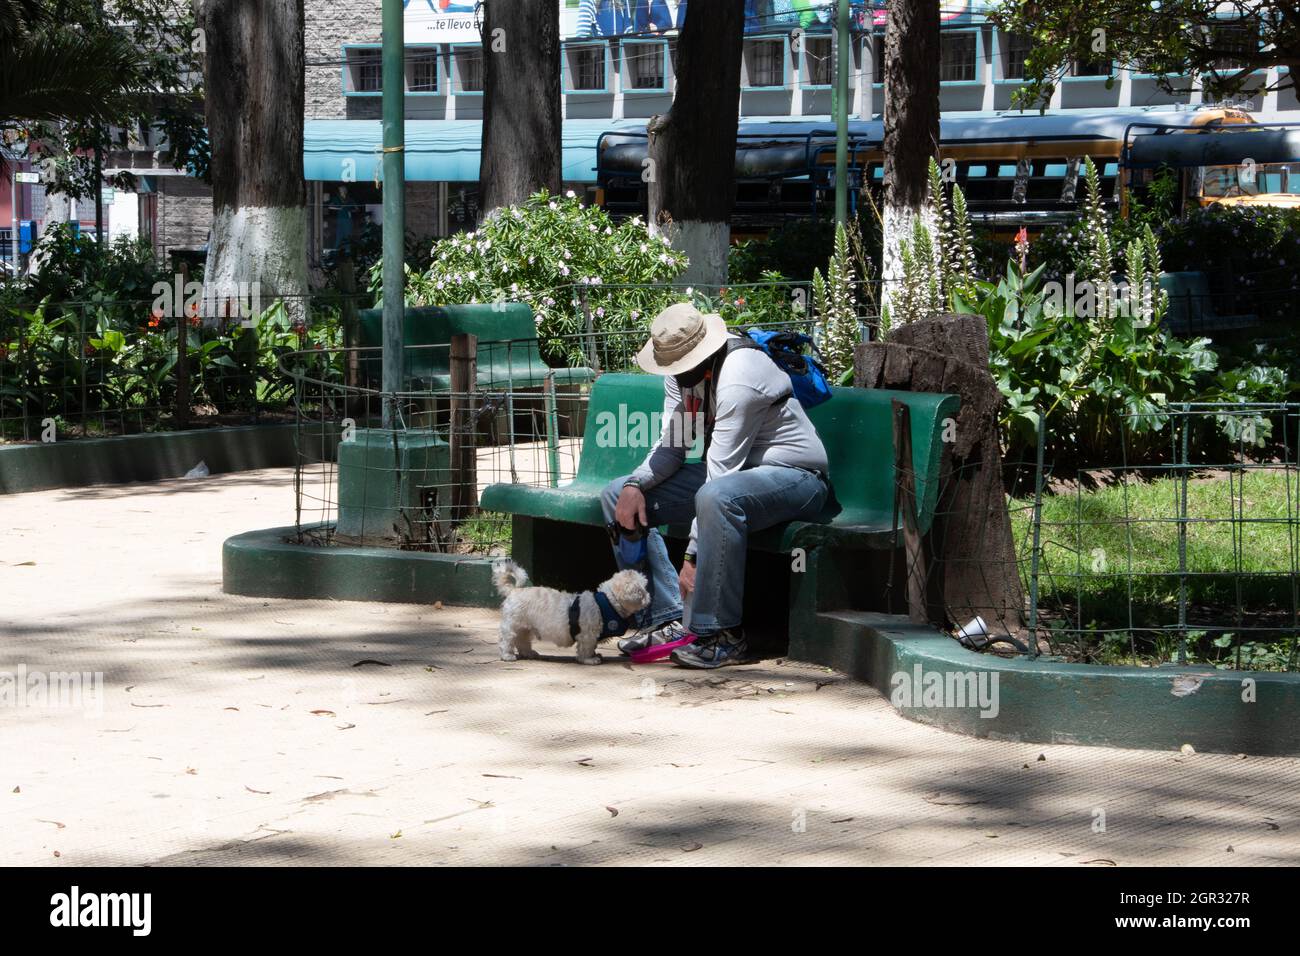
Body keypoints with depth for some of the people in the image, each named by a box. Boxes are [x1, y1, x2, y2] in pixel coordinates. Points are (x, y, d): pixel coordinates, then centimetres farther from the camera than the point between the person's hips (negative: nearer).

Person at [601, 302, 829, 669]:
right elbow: (671, 446, 4)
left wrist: (694, 555, -29)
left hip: (794, 475, -9)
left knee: (716, 498, -42)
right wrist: (635, 485, -18)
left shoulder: (738, 378, -28)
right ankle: (666, 619, -7)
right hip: (729, 470, 9)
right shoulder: (681, 370, 0)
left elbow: (720, 474, -29)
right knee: (619, 496, -1)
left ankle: (723, 634, -31)